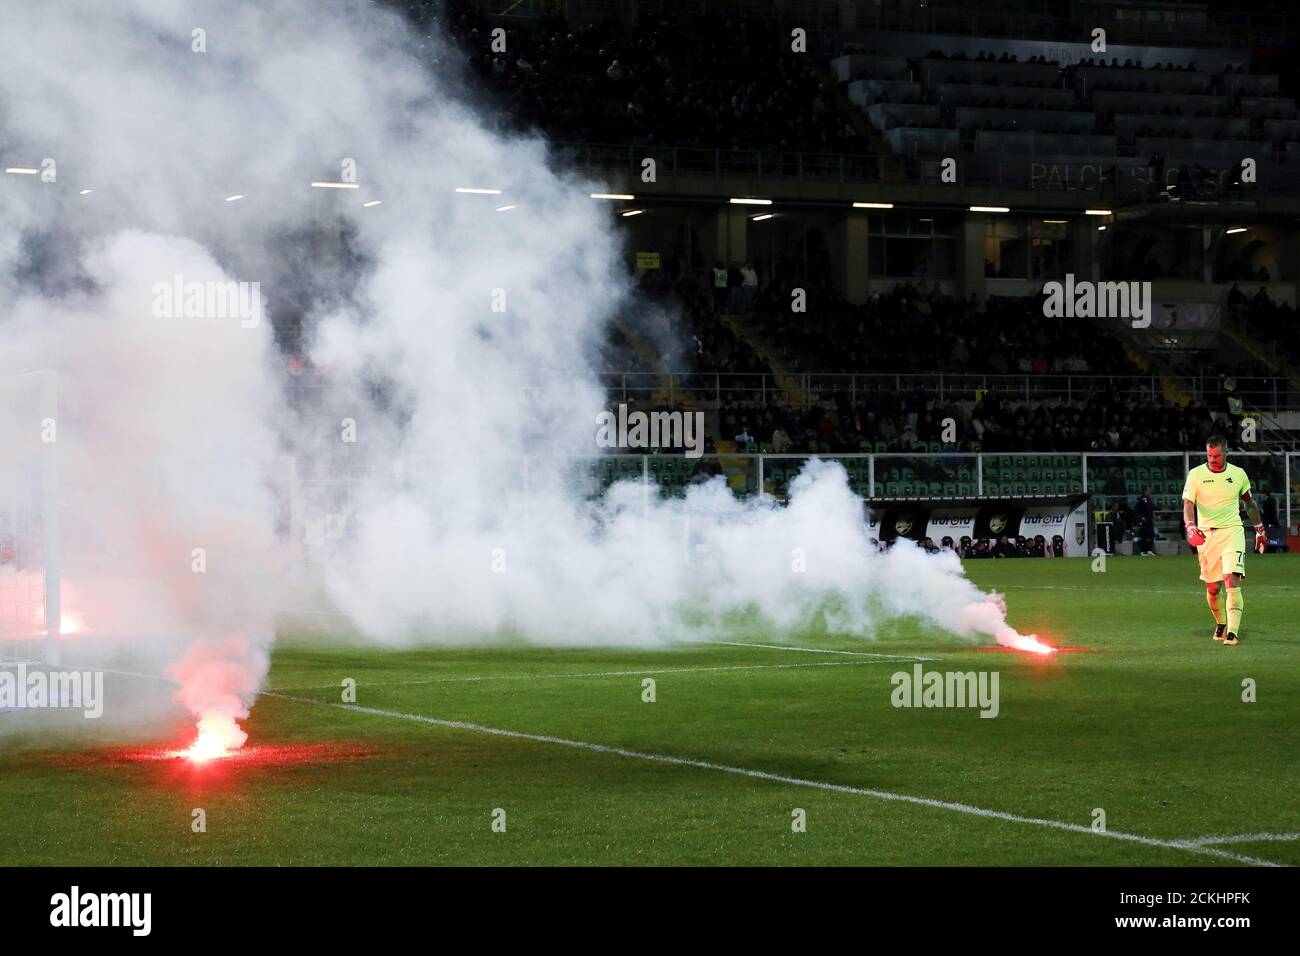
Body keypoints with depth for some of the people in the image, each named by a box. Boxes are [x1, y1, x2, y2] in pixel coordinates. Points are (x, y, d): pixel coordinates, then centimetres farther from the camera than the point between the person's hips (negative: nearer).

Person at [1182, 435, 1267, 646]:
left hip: (1232, 532, -1)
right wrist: (1190, 526, -28)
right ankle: (1220, 624, 35)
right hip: (1205, 535, 1)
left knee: (1232, 581, -18)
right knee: (1212, 588, 7)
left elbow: (1249, 502, 20)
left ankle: (1233, 632, -24)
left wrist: (1260, 530, 23)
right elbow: (1188, 505, -9)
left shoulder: (1238, 474, 4)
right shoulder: (1196, 475, -1)